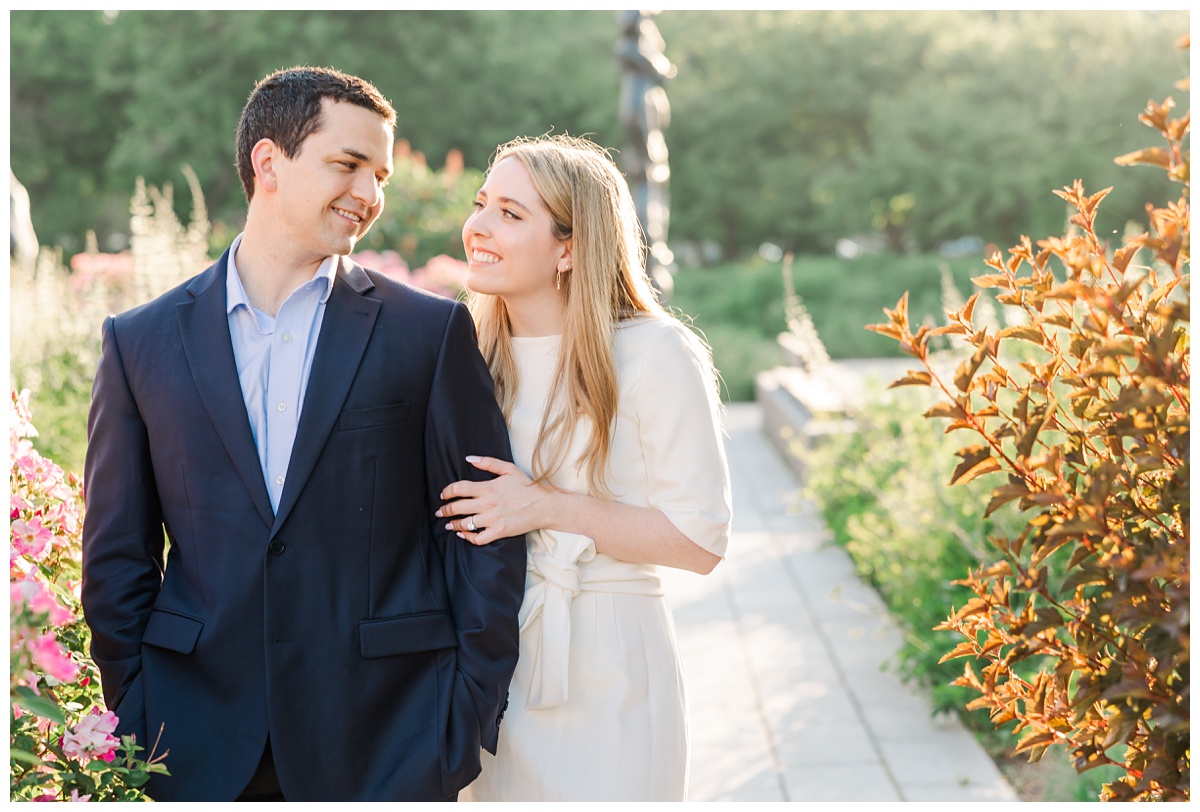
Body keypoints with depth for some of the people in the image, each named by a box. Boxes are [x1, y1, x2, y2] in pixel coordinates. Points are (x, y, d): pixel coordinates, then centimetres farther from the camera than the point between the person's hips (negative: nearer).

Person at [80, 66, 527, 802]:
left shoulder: (431, 332, 1)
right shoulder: (142, 342, 5)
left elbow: (487, 537, 1)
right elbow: (117, 555, 8)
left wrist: (467, 721, -4)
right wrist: (136, 725, 3)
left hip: (385, 741, -1)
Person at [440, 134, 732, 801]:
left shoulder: (654, 354, -12)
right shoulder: (478, 353, 6)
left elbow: (701, 540, -14)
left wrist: (546, 507, -17)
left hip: (607, 676, -5)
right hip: (492, 659, 5)